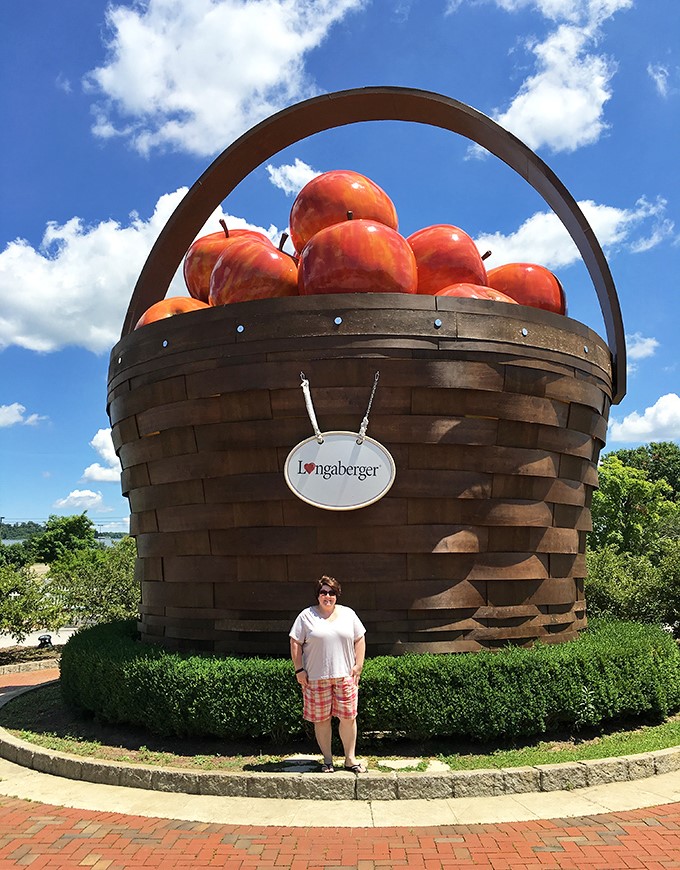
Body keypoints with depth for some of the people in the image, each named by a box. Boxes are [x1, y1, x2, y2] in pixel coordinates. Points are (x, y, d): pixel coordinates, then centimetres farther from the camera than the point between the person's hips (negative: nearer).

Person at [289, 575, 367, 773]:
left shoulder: (348, 614, 8)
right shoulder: (306, 616, 1)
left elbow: (360, 640, 10)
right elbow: (295, 643, 0)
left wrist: (358, 665, 2)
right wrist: (299, 670, -5)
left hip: (345, 675, 2)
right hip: (316, 677, -2)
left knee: (348, 717, 4)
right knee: (321, 719, 6)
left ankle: (350, 759, 18)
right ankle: (327, 760, 21)